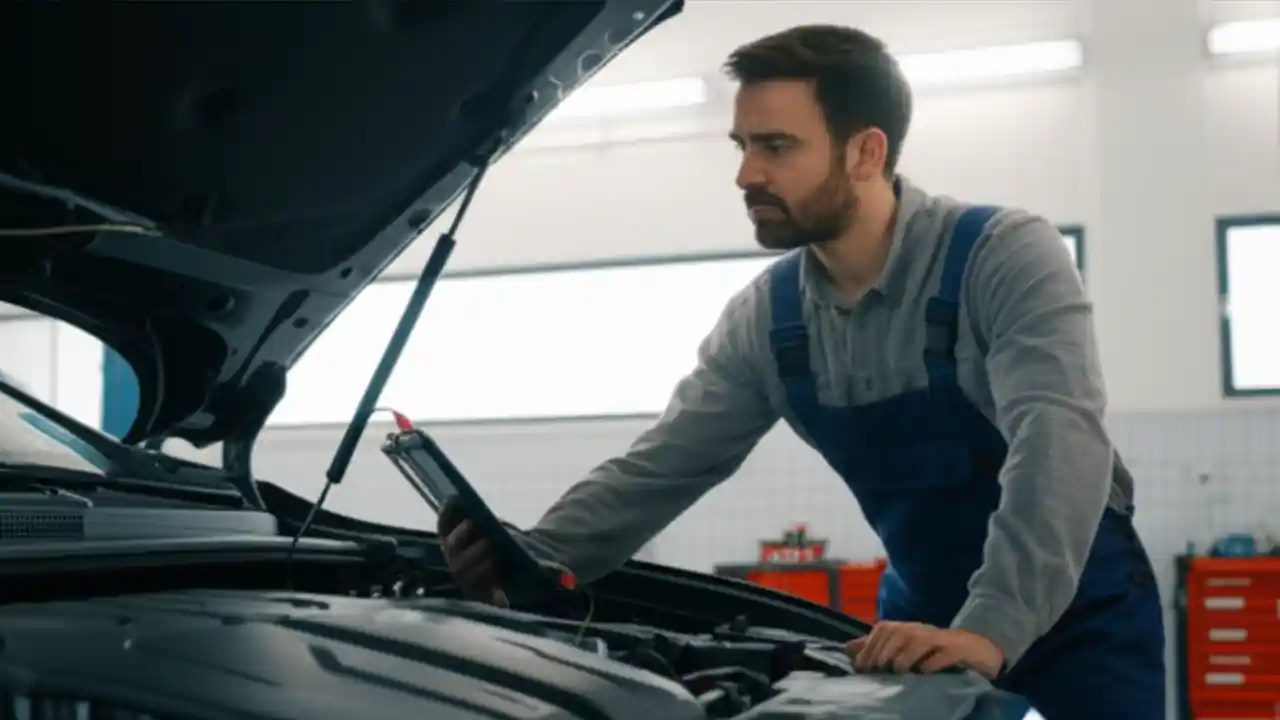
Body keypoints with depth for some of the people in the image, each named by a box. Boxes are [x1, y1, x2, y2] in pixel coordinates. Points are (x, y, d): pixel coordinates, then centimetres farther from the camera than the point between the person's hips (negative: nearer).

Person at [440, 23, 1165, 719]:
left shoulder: (1007, 254, -21)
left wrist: (989, 628, -46)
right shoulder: (765, 317, -5)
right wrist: (529, 559, -18)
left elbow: (1056, 440, -33)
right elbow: (659, 466, -2)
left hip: (1083, 609, -4)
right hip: (927, 611, 4)